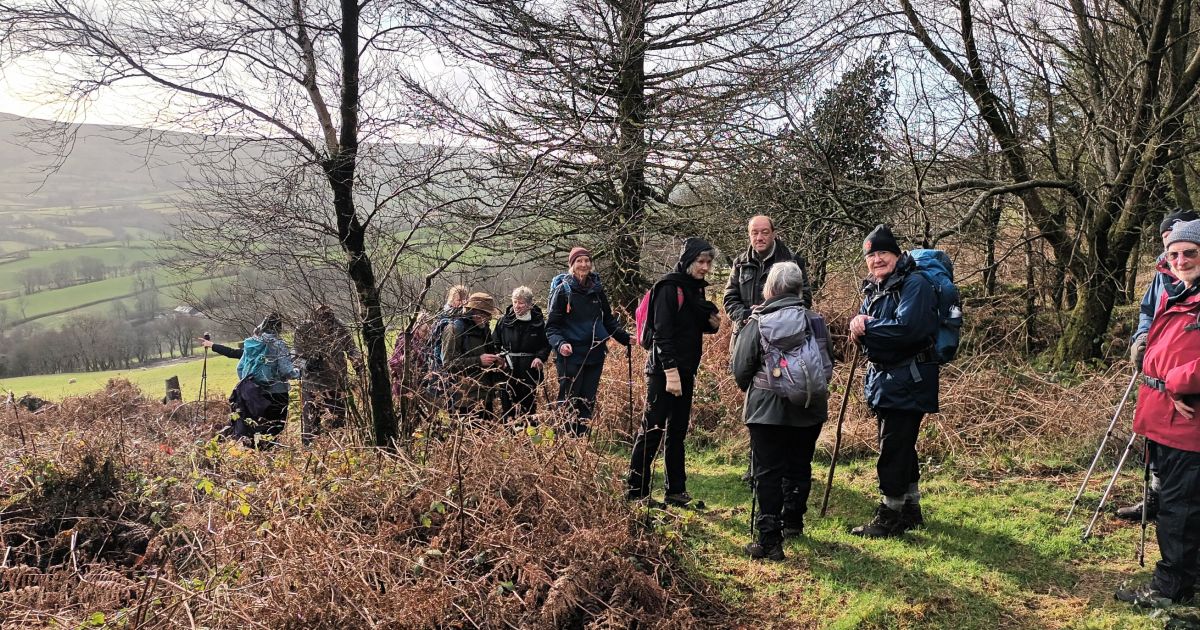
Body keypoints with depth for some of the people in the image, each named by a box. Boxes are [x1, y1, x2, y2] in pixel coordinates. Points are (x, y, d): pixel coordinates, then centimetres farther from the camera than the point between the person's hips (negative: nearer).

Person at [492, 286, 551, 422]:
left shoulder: (538, 322, -1)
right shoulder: (505, 320, 2)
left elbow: (546, 344, 3)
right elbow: (495, 342, 9)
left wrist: (541, 357, -14)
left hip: (530, 371, -1)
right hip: (508, 370, 1)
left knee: (529, 405, 7)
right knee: (506, 405, 4)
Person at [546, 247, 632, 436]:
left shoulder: (597, 289, 10)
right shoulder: (563, 290, -4)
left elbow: (608, 319, 19)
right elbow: (552, 325, -5)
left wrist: (624, 337, 7)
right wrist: (560, 344, -22)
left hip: (595, 355, 5)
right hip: (571, 356, -5)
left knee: (588, 402, 8)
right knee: (569, 401, -4)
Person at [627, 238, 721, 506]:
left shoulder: (695, 288, 13)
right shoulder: (669, 287, -13)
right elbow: (662, 331, -19)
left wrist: (711, 323, 1)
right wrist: (670, 371, -25)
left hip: (685, 370, 9)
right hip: (664, 370, -9)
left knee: (678, 431, 12)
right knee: (652, 429, -5)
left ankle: (676, 491, 19)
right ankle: (636, 491, 2)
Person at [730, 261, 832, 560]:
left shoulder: (757, 324, -9)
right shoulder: (816, 323, 1)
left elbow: (741, 370, -5)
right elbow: (828, 365, 10)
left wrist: (750, 387, 16)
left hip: (767, 409, -4)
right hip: (809, 410, 4)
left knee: (768, 474, 0)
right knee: (799, 468, 19)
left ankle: (769, 540, -4)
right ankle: (793, 523, 36)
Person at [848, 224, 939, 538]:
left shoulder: (915, 284, -14)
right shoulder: (874, 288, 14)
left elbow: (906, 327, -27)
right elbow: (862, 325, 13)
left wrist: (866, 327, -14)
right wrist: (858, 326, -12)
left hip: (907, 382, -9)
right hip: (883, 380, 9)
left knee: (894, 450, -4)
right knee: (902, 448, 18)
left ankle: (889, 518, 6)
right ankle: (911, 512, 31)